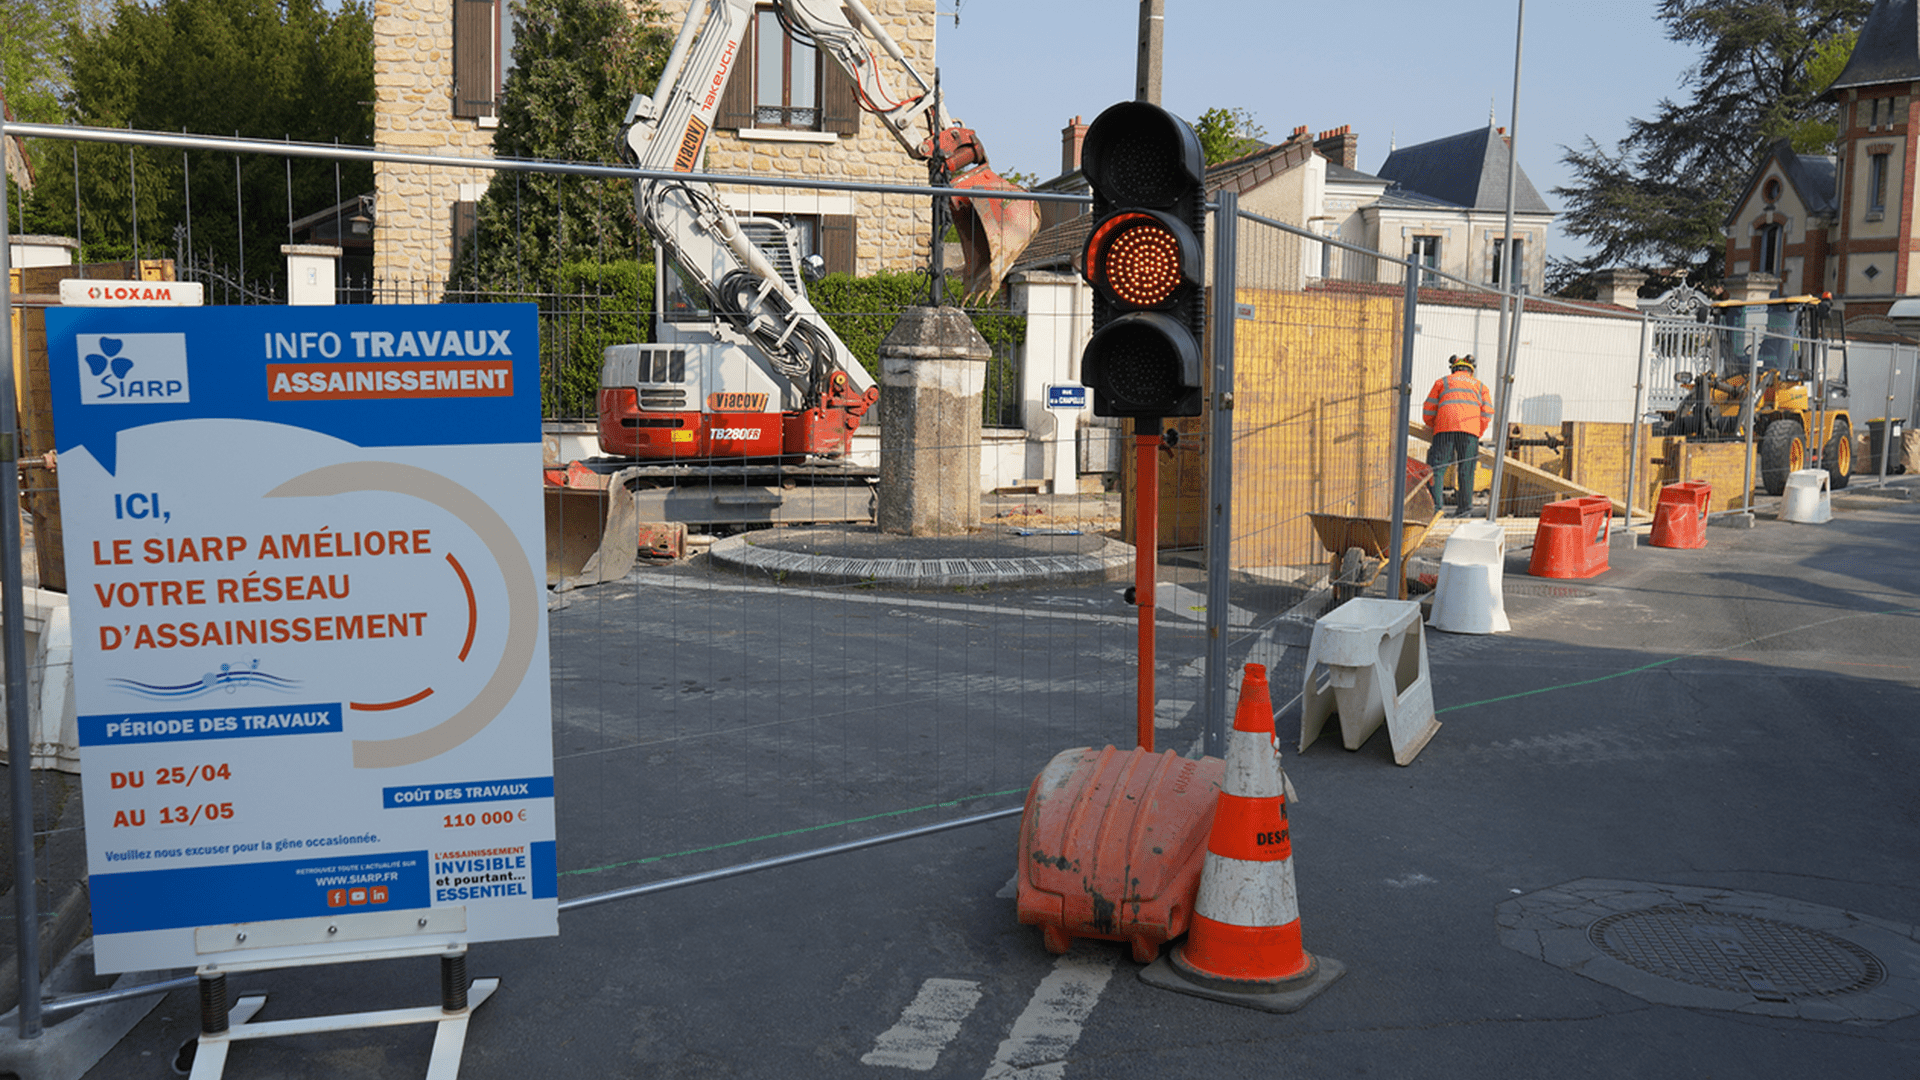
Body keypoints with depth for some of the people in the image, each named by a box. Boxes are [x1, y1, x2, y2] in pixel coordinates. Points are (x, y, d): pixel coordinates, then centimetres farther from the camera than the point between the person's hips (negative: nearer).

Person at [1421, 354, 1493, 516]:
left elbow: (1428, 409, 17)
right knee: (1466, 471, 3)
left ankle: (1435, 505, -19)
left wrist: (1430, 427, 34)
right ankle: (1464, 509, -1)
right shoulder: (1480, 386, 27)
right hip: (1471, 430, 1)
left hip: (1445, 428, -1)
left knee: (1437, 468, -4)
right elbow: (1487, 413, 13)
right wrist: (1478, 434, 22)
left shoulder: (1442, 381, 23)